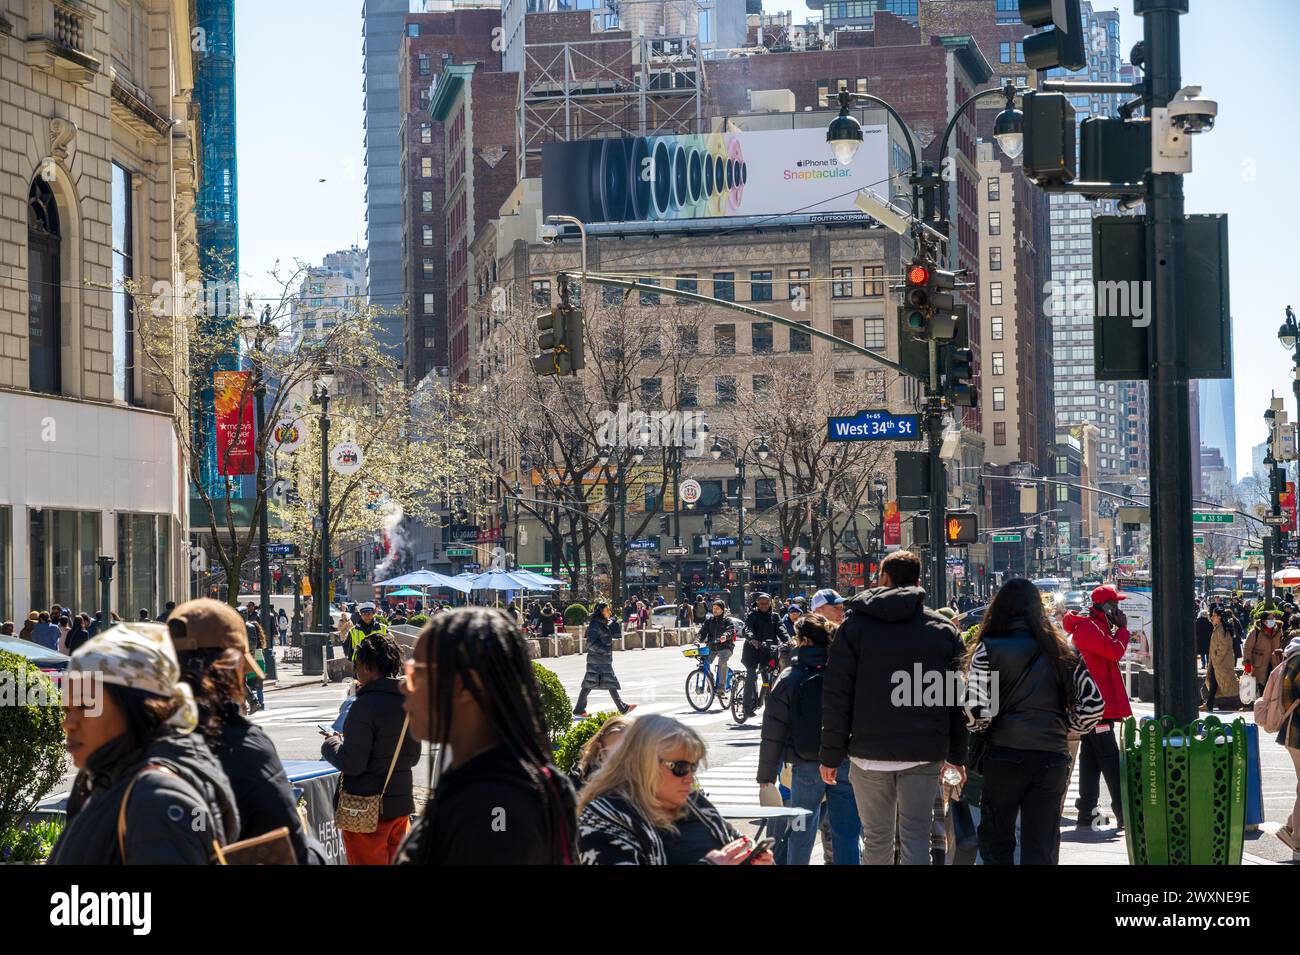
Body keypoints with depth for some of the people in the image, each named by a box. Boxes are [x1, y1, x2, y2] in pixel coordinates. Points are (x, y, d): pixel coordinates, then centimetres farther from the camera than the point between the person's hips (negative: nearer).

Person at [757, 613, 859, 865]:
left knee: (801, 832, 13)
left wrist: (766, 775, 5)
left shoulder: (789, 679, -5)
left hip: (807, 766, -1)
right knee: (846, 835, 3)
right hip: (847, 764, 1)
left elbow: (774, 732, -3)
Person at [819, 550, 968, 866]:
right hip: (924, 756, 1)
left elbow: (836, 696, -3)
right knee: (916, 839, 1)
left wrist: (831, 755, 0)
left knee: (877, 839, 10)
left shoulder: (854, 624, 0)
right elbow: (957, 700, 4)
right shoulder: (944, 630, 5)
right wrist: (957, 755, 10)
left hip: (869, 755, -1)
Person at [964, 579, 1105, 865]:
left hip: (1003, 757, -2)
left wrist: (979, 733, 8)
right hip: (1052, 758, 2)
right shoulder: (1062, 650, 7)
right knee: (1042, 849, 4)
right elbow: (1094, 705, 2)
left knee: (996, 843, 11)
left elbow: (977, 711, -12)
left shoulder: (988, 650, -3)